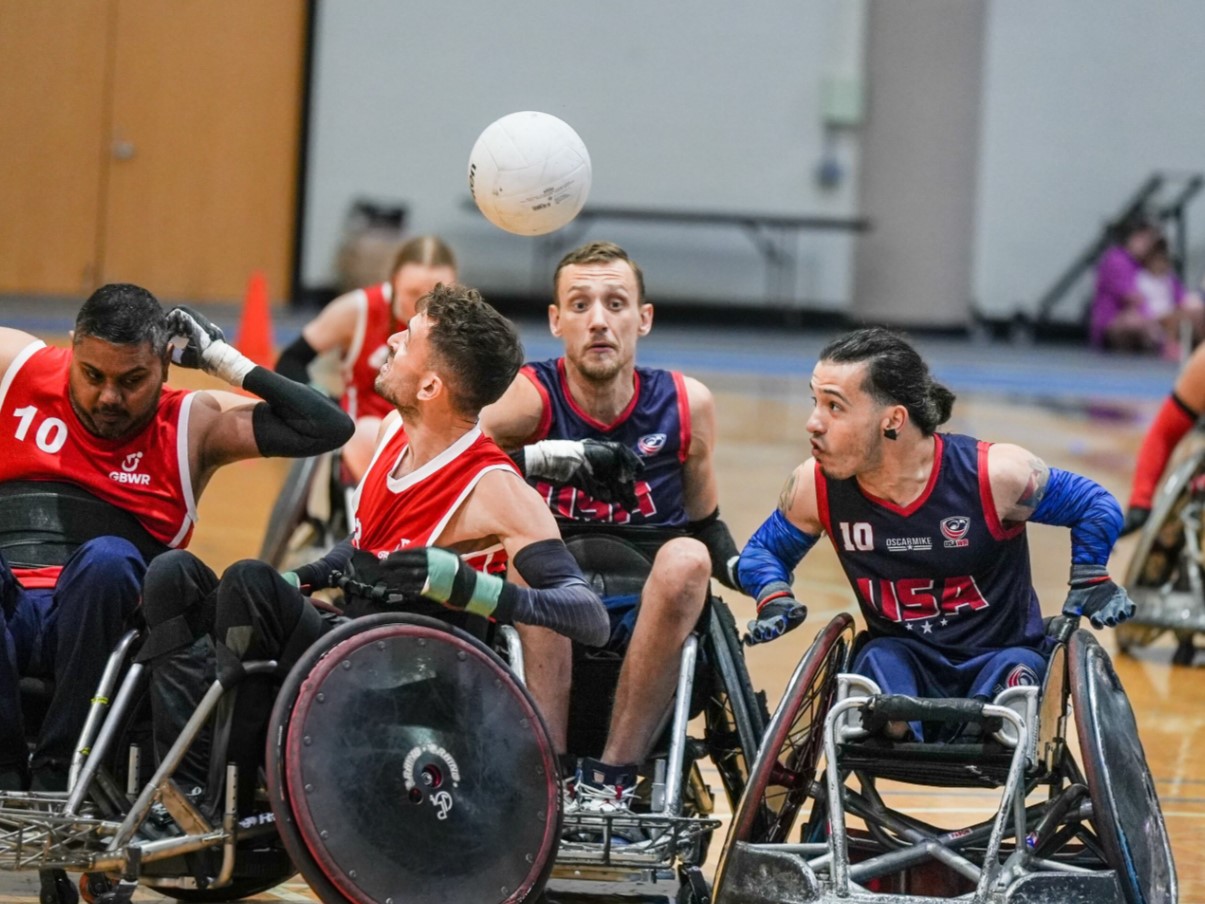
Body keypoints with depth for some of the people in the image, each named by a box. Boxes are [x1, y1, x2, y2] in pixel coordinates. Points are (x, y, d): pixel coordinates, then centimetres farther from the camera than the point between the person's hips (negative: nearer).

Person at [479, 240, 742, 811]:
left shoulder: (687, 405, -1)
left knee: (685, 559, -28)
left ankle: (609, 776, -25)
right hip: (544, 625, -2)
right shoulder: (530, 399, -11)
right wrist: (549, 458, -38)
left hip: (648, 626, 2)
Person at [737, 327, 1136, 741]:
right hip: (904, 657, 1)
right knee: (878, 661, -35)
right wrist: (774, 598, -11)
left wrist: (1089, 583, -11)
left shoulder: (995, 474, -18)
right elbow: (763, 551, 9)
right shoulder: (816, 487, -11)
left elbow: (1094, 507, 0)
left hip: (1000, 659, -1)